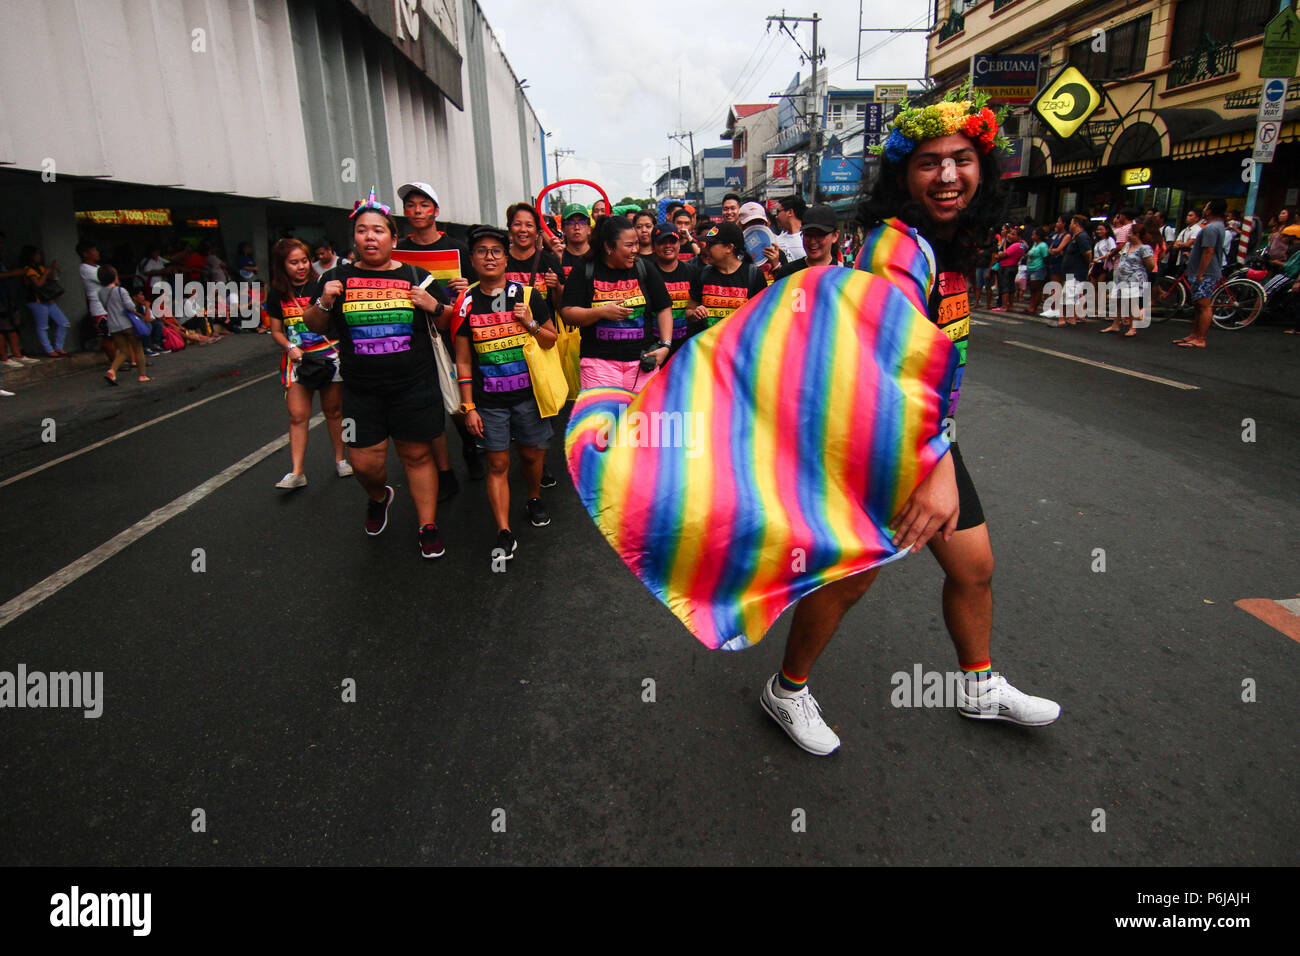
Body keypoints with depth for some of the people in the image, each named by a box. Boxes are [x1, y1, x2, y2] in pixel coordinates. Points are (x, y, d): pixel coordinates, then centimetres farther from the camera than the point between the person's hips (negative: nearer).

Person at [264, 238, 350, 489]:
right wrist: (290, 348, -6)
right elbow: (276, 330, 10)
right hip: (297, 359, 2)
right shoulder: (277, 294, 5)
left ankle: (340, 459, 25)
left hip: (329, 354, -1)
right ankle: (297, 472, 0)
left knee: (333, 410, 9)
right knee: (297, 415, -3)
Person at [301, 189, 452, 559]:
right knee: (364, 462, 3)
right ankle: (378, 497, 38)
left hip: (414, 386, -1)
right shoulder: (338, 278, 6)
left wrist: (434, 306, -11)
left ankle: (427, 527, 18)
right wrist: (324, 303, -8)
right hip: (361, 390, 1)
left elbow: (449, 321, 10)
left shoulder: (416, 277, 4)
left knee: (417, 456, 4)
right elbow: (314, 326, 12)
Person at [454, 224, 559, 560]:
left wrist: (530, 324, -12)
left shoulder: (527, 296, 1)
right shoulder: (467, 305, 0)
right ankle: (504, 534, 3)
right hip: (489, 400, 0)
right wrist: (468, 407, -2)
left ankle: (534, 500, 41)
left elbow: (551, 341, 8)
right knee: (497, 464, 0)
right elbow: (463, 362, 2)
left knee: (532, 454, 11)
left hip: (528, 395, 1)